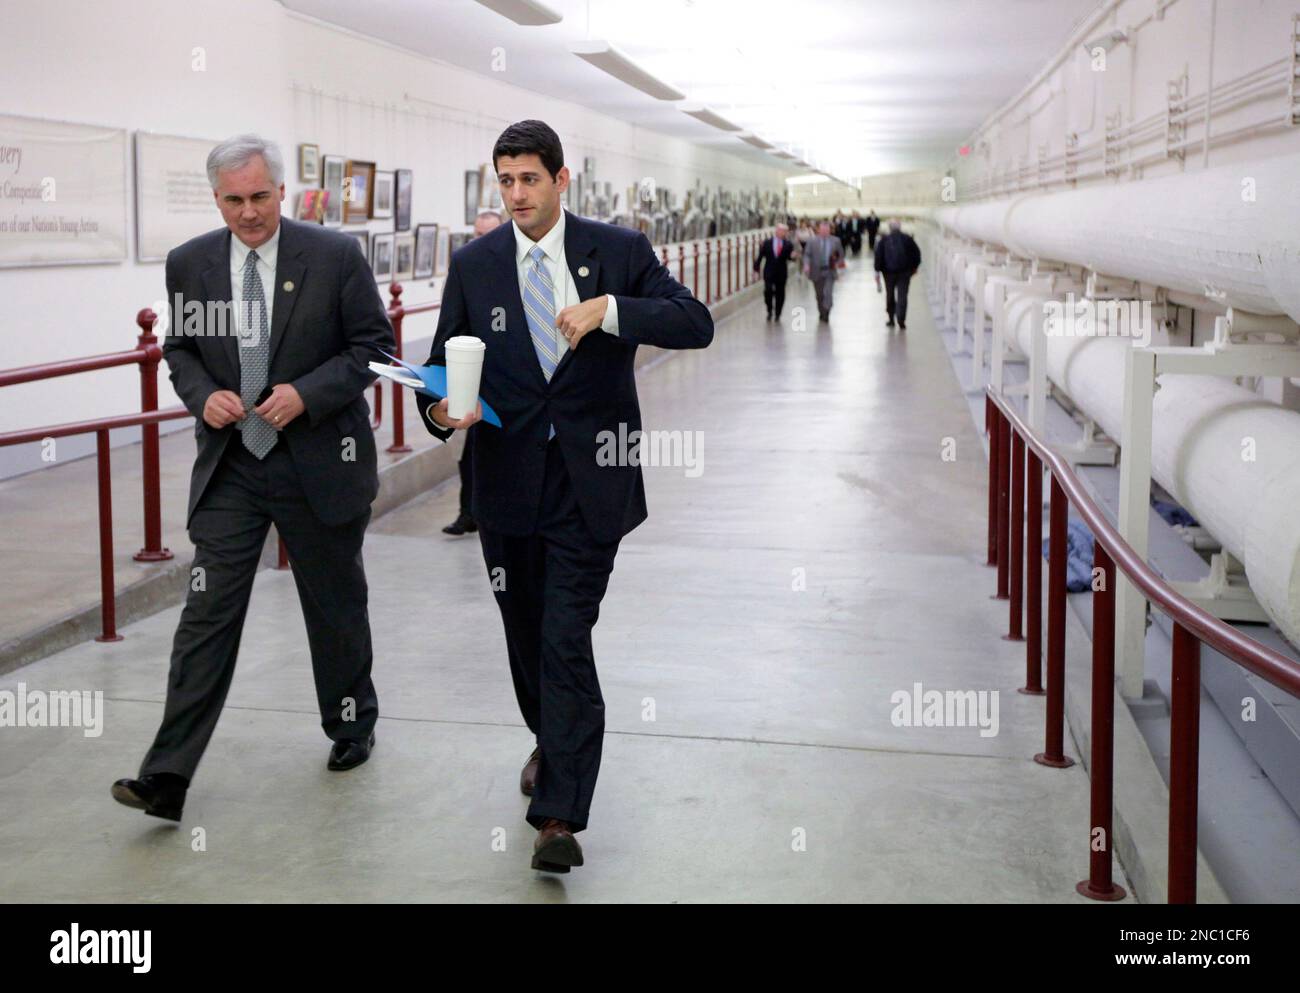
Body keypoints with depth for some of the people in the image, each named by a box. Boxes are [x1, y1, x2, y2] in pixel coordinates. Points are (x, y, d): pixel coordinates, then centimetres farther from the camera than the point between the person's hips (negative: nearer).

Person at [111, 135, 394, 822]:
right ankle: (167, 777, -3)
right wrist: (203, 396, -9)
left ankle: (352, 725, 38)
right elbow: (179, 348, 13)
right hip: (229, 469, 2)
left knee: (335, 606, 14)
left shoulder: (336, 256, -7)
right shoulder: (190, 263, 2)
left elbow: (375, 345, -4)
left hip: (320, 463, -1)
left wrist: (307, 394, -18)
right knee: (207, 614, -4)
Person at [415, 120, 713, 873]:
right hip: (508, 480, 3)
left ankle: (559, 817, -6)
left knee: (567, 642, -9)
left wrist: (609, 309, -24)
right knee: (527, 635, 16)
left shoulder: (619, 250, -2)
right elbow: (444, 360, 8)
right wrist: (441, 410, -15)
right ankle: (551, 743, 44)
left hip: (588, 480, -3)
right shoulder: (474, 265, 4)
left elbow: (696, 323, -10)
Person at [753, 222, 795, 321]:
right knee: (768, 291, -12)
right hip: (769, 272, -1)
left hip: (781, 273, 1)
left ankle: (777, 314, 19)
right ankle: (769, 311, 10)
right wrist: (756, 269, -1)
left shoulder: (788, 244, 1)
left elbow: (789, 257, -2)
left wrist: (793, 256, -25)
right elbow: (760, 256, 3)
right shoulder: (767, 242, 1)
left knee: (780, 294, 5)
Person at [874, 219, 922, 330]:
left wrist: (878, 270, -1)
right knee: (902, 296, -3)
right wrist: (914, 267, 15)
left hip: (889, 272, 0)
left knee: (890, 295, 13)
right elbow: (917, 253, 3)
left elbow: (878, 255, -4)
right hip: (904, 272, 0)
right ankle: (901, 320, -13)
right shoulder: (908, 239, 1)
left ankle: (891, 319, 18)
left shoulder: (884, 240, 0)